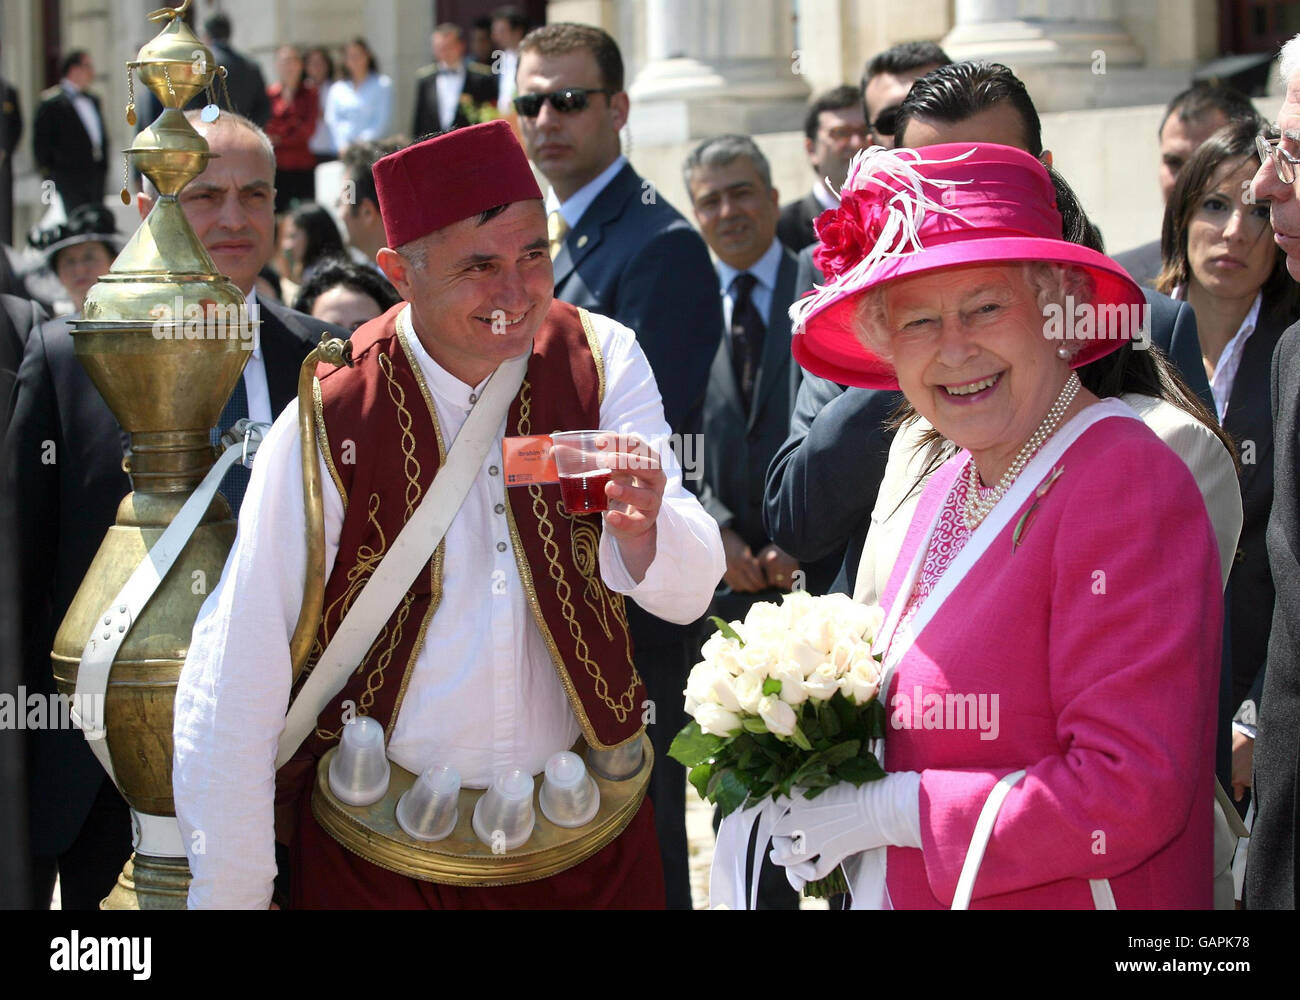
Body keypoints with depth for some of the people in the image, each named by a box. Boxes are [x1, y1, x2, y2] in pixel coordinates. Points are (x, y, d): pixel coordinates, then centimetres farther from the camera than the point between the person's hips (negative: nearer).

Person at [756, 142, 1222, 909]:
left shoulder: (1126, 485, -21)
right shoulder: (951, 487, 4)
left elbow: (1133, 795, -27)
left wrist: (886, 810, -20)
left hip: (1068, 898, -7)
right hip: (910, 891, 7)